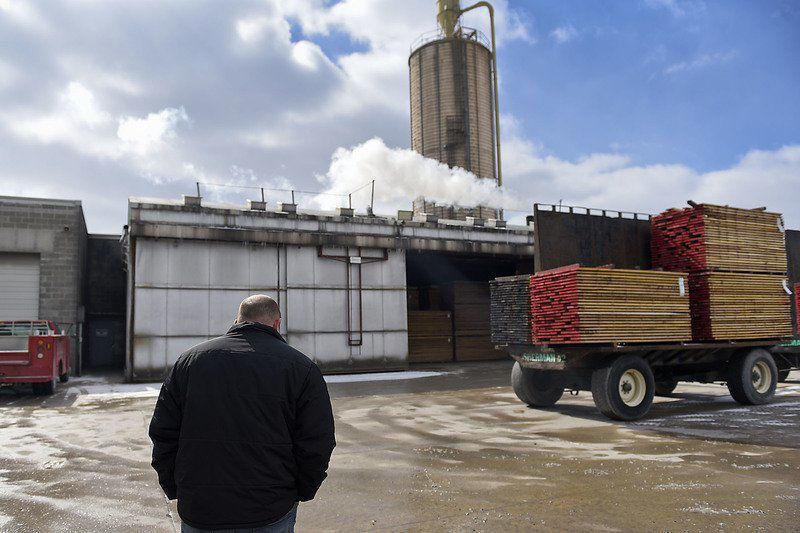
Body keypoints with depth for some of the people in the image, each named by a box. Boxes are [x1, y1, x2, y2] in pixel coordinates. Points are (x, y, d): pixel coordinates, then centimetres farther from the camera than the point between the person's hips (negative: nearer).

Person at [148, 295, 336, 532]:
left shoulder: (189, 360, 4)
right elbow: (317, 446, -6)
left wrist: (176, 491, 15)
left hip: (197, 513, 3)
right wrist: (301, 493, 9)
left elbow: (162, 433, 7)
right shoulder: (302, 368, -6)